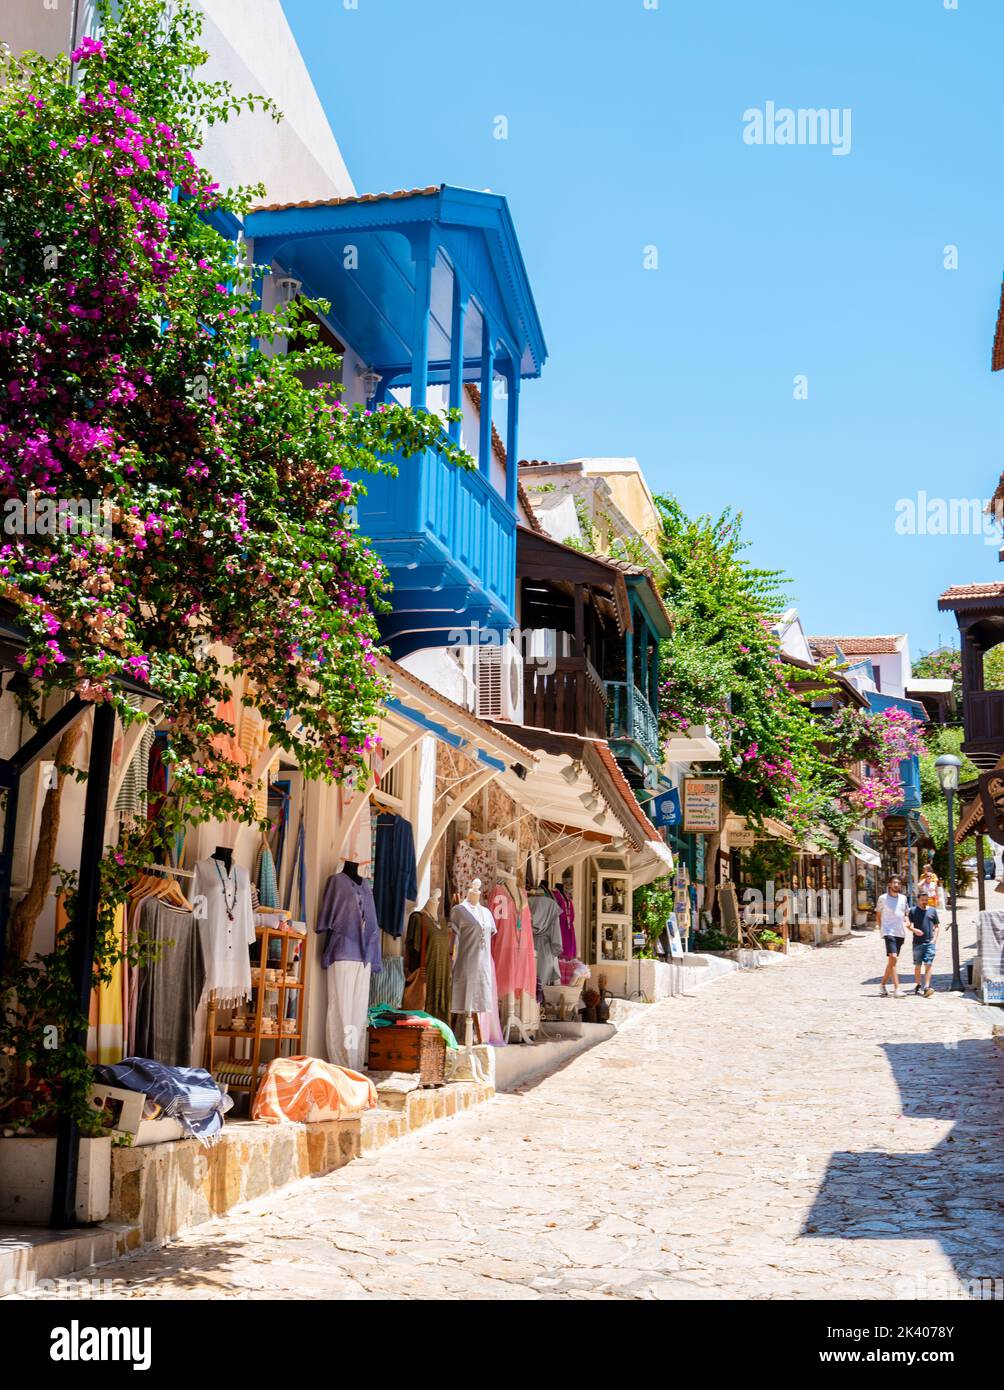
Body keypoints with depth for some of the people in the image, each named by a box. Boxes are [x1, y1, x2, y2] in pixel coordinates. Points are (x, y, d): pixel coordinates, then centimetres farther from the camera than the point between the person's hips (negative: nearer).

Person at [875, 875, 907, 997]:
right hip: (888, 932, -5)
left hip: (900, 933, 5)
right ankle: (896, 988, -22)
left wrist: (906, 922, 6)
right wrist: (881, 928, 3)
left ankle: (883, 985, 24)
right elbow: (878, 915, 8)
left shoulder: (903, 898, 11)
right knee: (893, 958, -19)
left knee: (891, 961, 11)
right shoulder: (883, 898, -1)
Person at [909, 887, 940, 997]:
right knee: (918, 965, 8)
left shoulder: (932, 910, 9)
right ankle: (918, 985, 22)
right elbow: (910, 925, 1)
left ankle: (926, 987, -15)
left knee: (928, 965, -10)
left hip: (930, 943, 0)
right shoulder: (913, 911, 5)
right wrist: (914, 930, -21)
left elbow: (936, 926, 12)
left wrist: (934, 939, 1)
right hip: (917, 943, 0)